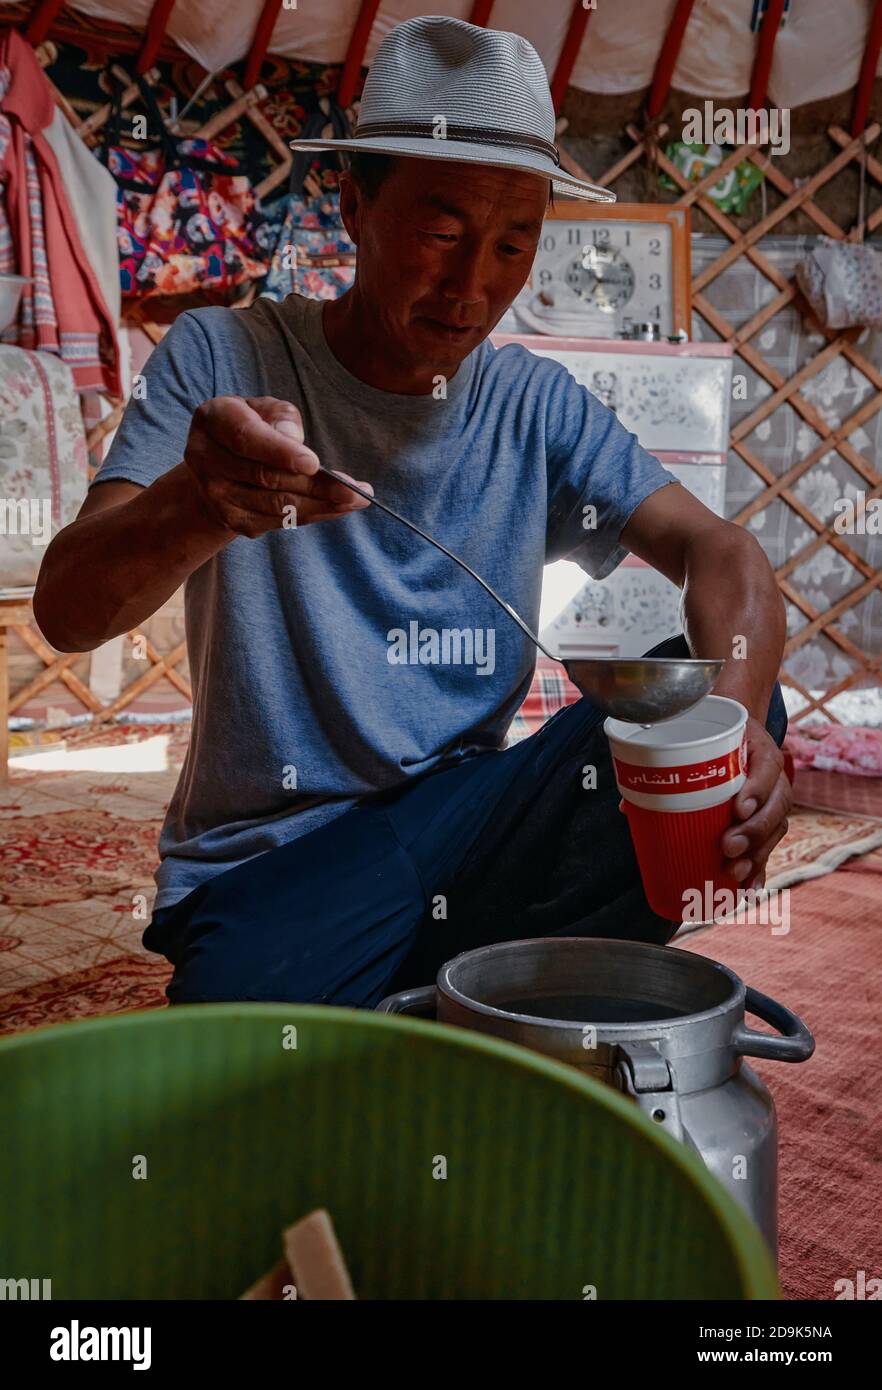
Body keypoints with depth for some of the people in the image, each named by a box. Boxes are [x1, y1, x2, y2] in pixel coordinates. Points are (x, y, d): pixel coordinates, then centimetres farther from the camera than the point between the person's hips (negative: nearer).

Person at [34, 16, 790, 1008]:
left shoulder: (536, 406, 3)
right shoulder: (222, 359, -5)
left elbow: (720, 554, -5)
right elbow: (64, 611, -14)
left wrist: (732, 716, -29)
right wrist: (195, 505, -39)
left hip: (462, 834, 3)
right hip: (258, 868, -2)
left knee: (721, 703, -18)